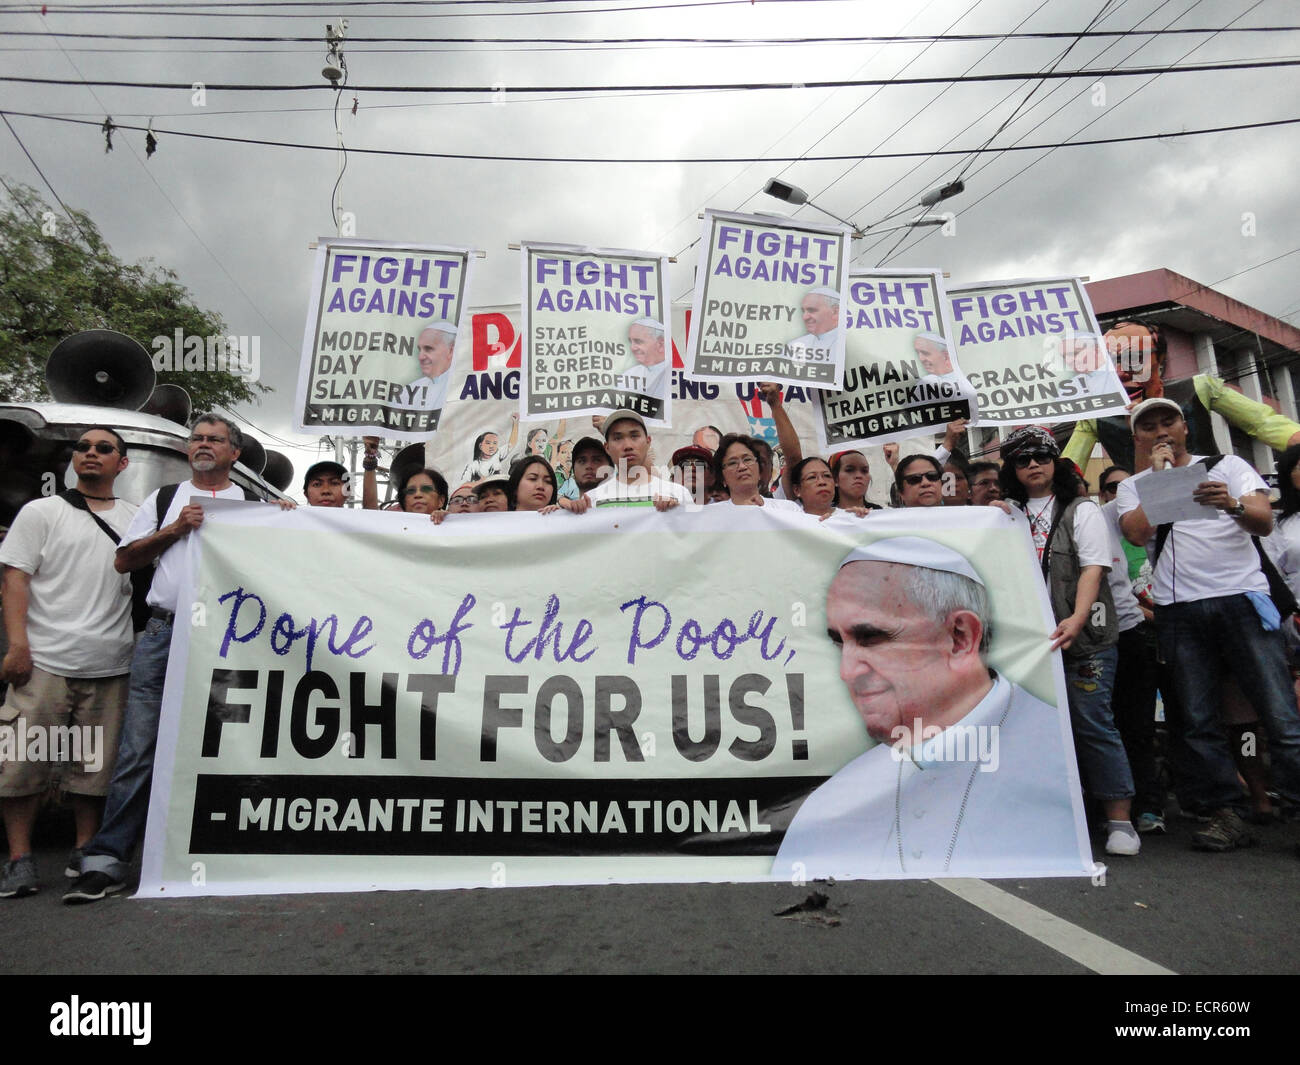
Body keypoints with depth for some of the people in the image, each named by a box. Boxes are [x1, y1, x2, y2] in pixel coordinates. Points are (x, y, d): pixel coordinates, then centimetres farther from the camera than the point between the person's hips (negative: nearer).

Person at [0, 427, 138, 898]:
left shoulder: (138, 518, 15)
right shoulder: (42, 512, 9)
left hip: (110, 665, 2)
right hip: (45, 660, -2)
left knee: (97, 765, 7)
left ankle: (85, 853, 20)